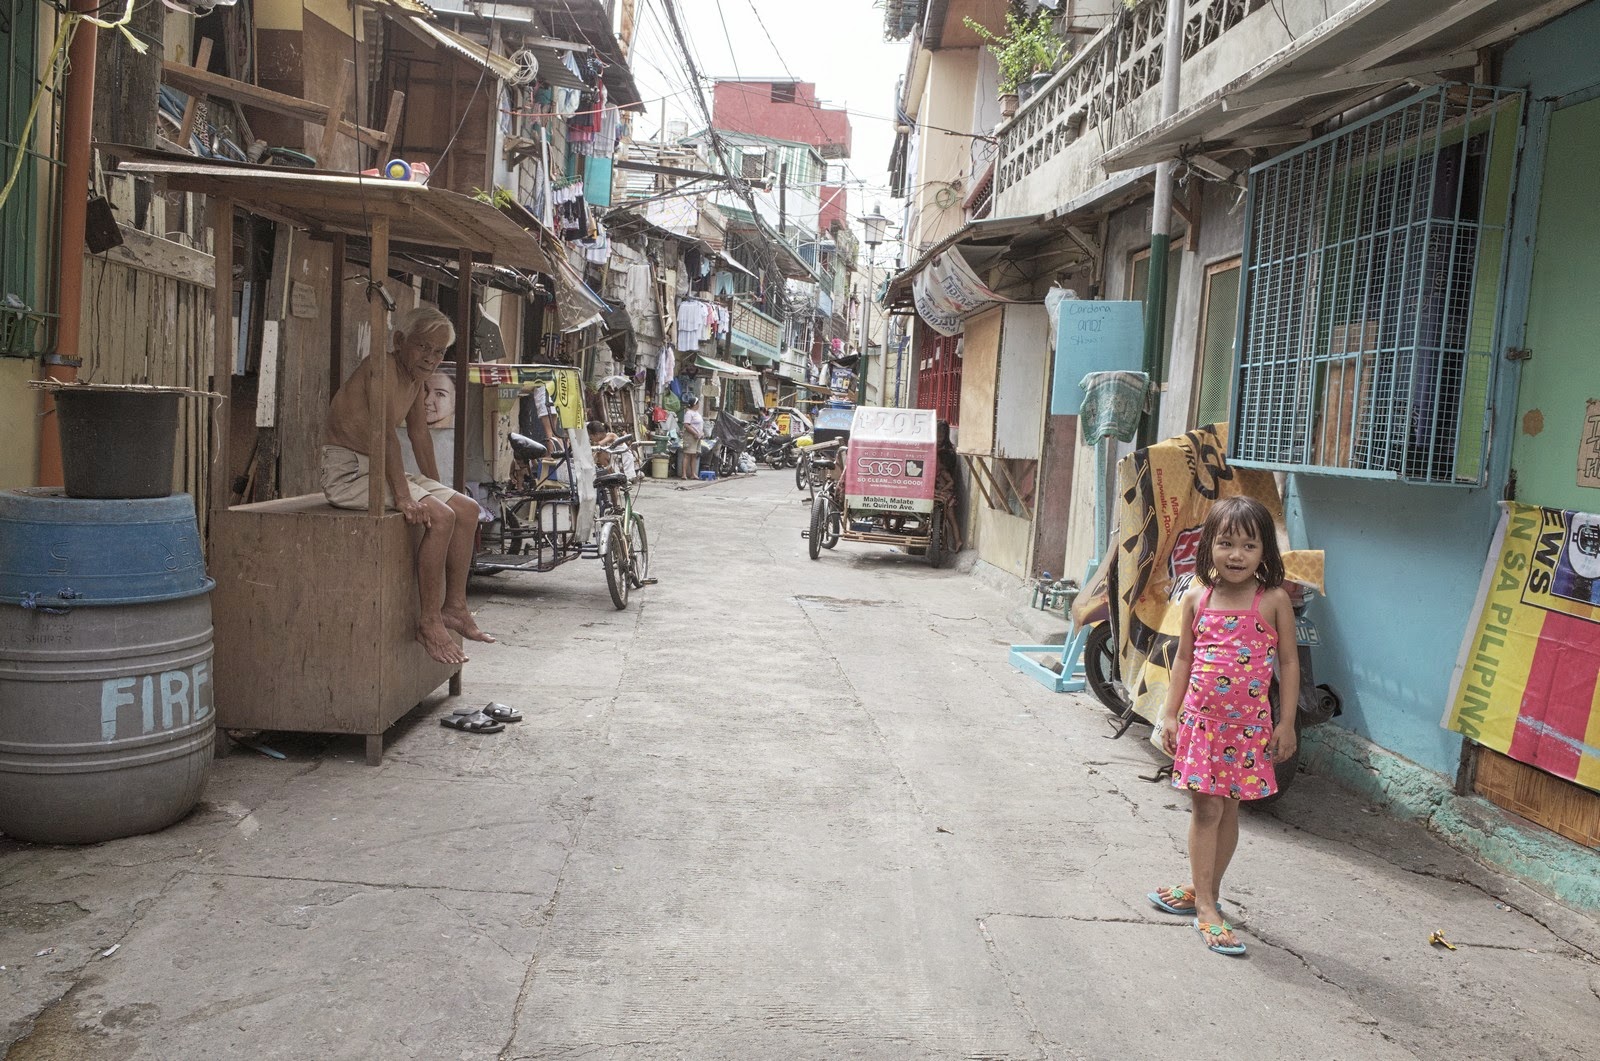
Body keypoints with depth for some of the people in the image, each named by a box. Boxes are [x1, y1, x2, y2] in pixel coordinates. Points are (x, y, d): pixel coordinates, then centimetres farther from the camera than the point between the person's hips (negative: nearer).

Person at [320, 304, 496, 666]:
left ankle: (454, 608, 10)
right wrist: (403, 496, -31)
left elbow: (420, 434, 17)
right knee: (439, 517, -24)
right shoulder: (383, 367, -19)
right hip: (347, 470, -10)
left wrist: (435, 488, 13)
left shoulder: (415, 377, 10)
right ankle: (429, 622, -16)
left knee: (467, 510, 3)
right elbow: (386, 435, -26)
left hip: (378, 467, 10)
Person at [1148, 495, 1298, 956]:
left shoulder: (1273, 601, -6)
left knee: (1228, 809, 10)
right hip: (1200, 719, 1)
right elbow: (1184, 658, 7)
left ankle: (1205, 893, 25)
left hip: (1248, 723, -1)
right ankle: (1205, 905, 8)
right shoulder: (1197, 598, 0)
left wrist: (1286, 723, -3)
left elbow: (1288, 663, -2)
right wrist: (1170, 714, 5)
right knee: (1206, 808, 1)